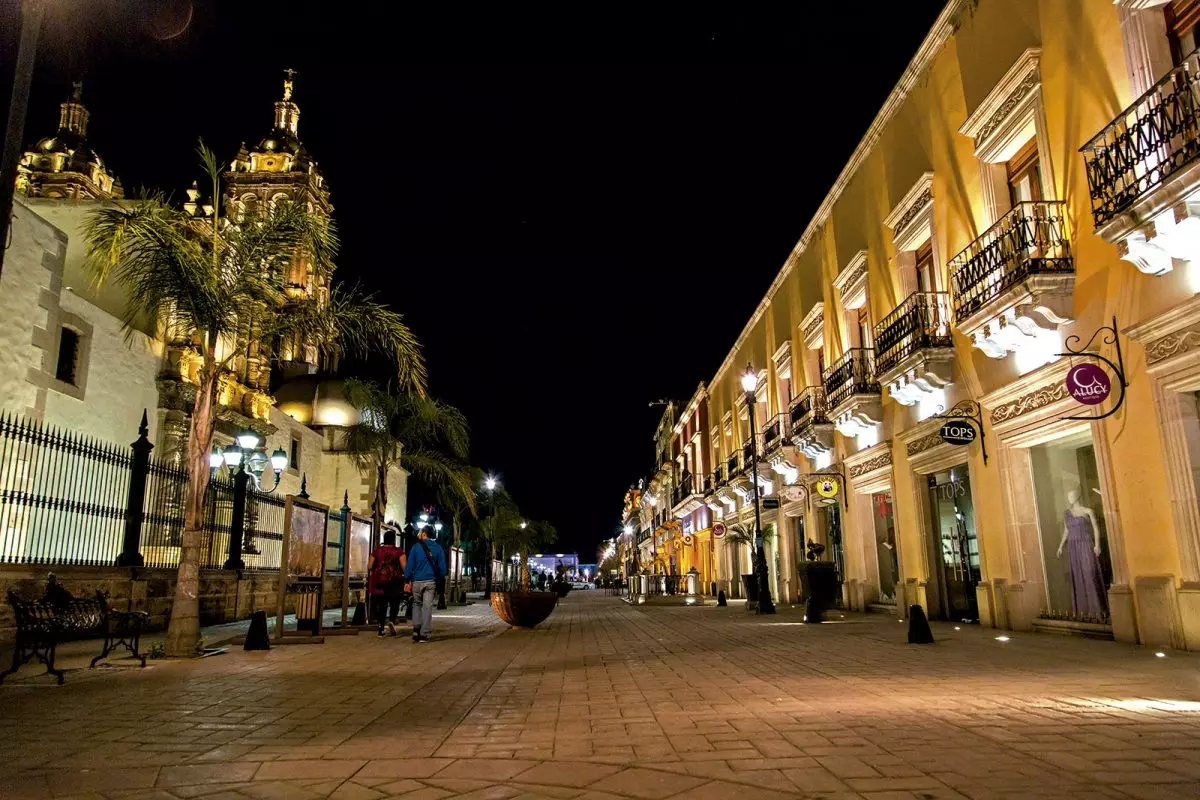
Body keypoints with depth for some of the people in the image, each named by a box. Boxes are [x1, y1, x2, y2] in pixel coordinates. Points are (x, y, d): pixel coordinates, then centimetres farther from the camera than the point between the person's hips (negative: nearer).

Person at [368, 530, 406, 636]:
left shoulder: (377, 550, 6)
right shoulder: (398, 551, -2)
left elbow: (369, 566, 5)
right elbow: (404, 566, -10)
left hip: (379, 581, 3)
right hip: (394, 581, -2)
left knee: (382, 604, 10)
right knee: (394, 603, 9)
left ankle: (381, 628, 9)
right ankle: (392, 621, -16)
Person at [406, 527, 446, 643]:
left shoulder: (416, 547, -1)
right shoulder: (437, 548, 6)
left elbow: (410, 565, -3)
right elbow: (442, 567, 6)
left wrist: (408, 581, 1)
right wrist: (439, 580, 12)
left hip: (417, 581, -1)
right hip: (431, 581, 1)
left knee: (417, 604, 16)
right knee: (427, 607, 3)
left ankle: (416, 629, 0)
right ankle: (423, 634, 1)